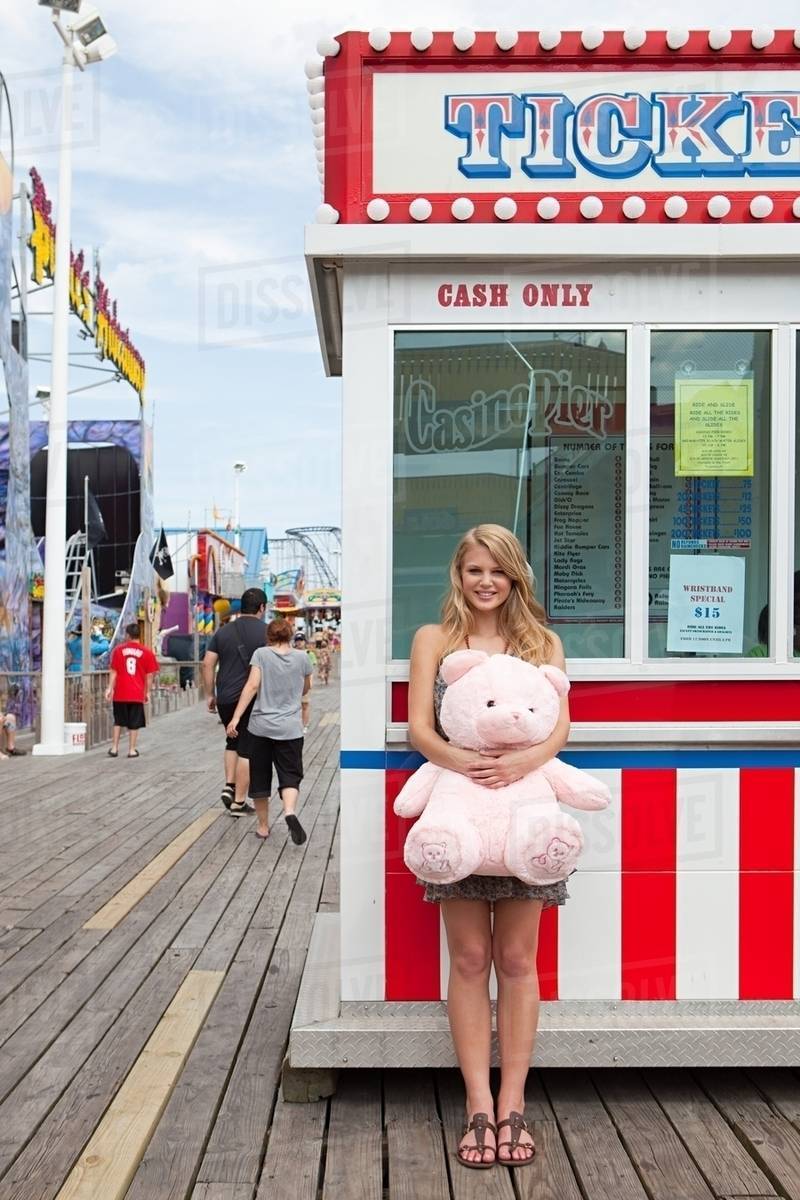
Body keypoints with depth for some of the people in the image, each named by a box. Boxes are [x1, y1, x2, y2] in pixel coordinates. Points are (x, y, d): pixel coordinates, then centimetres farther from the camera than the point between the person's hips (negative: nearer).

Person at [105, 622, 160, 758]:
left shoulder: (118, 649, -1)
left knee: (118, 721, 16)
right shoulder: (146, 652, -2)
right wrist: (147, 692, 10)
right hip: (137, 694, -1)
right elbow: (149, 675, 1)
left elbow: (113, 671, -2)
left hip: (120, 693, 1)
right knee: (134, 723, 7)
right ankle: (132, 750, 8)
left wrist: (110, 688, 2)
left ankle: (114, 748, 15)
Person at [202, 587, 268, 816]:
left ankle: (229, 786, 13)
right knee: (246, 749, 2)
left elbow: (207, 664, 4)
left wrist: (210, 694, 10)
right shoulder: (265, 632, -6)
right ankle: (239, 802, 5)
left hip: (225, 699, 4)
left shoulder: (223, 631, 7)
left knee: (232, 742, 24)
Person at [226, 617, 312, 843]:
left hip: (261, 725, 0)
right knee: (290, 775, 3)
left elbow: (252, 685, -12)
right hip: (290, 729, 0)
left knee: (260, 777, 11)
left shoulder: (261, 654, -2)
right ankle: (289, 811, -25)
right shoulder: (301, 657, 4)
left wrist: (236, 717, -13)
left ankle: (263, 826, 18)